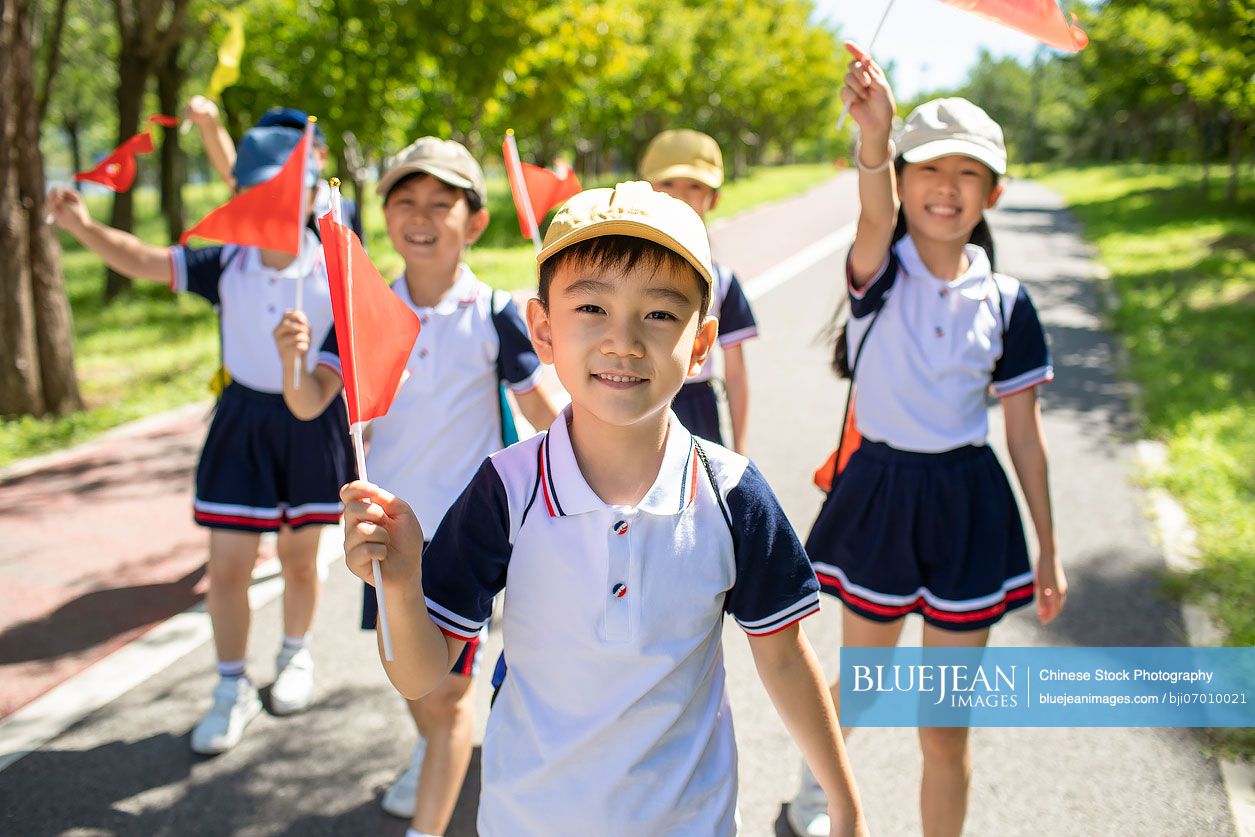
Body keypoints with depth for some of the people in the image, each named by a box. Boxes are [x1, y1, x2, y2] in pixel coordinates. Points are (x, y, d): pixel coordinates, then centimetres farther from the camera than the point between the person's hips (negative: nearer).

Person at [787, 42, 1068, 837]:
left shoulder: (1005, 301, -2)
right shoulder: (880, 272, -7)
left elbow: (1025, 432, 2)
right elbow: (875, 218, -32)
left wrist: (1049, 549, 5)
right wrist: (874, 136, -53)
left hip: (969, 503, 1)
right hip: (880, 492, 0)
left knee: (946, 727, 8)